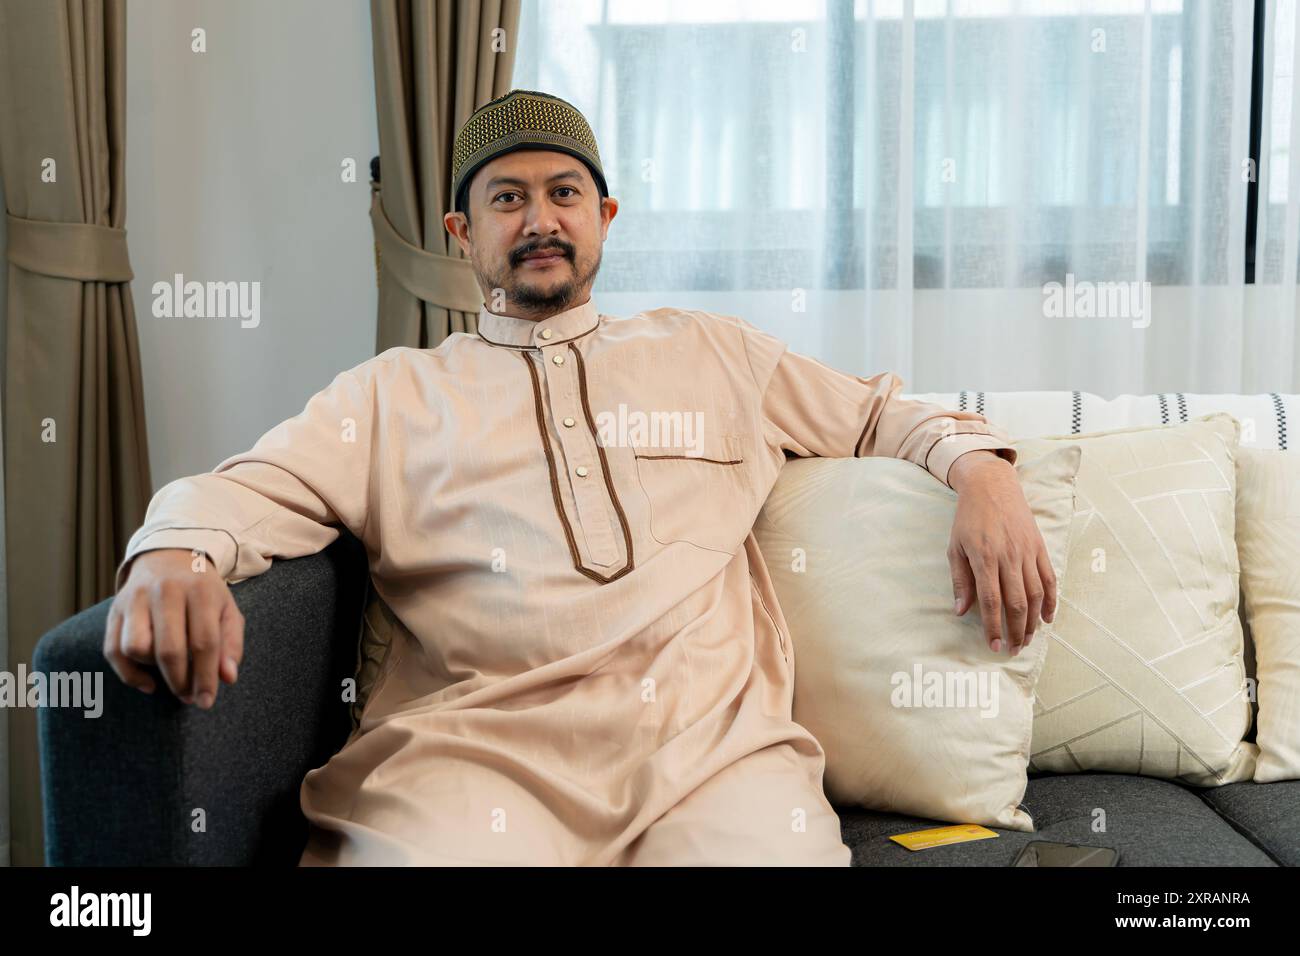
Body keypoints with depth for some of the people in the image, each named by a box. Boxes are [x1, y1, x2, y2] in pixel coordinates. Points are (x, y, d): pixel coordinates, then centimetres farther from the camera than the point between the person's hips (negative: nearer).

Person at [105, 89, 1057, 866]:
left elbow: (884, 413, 30)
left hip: (718, 742, 2)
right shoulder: (395, 393, 21)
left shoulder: (713, 354, 25)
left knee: (776, 838, -29)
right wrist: (173, 557, -15)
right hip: (480, 743, -1)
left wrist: (985, 476, 9)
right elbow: (253, 489, 9)